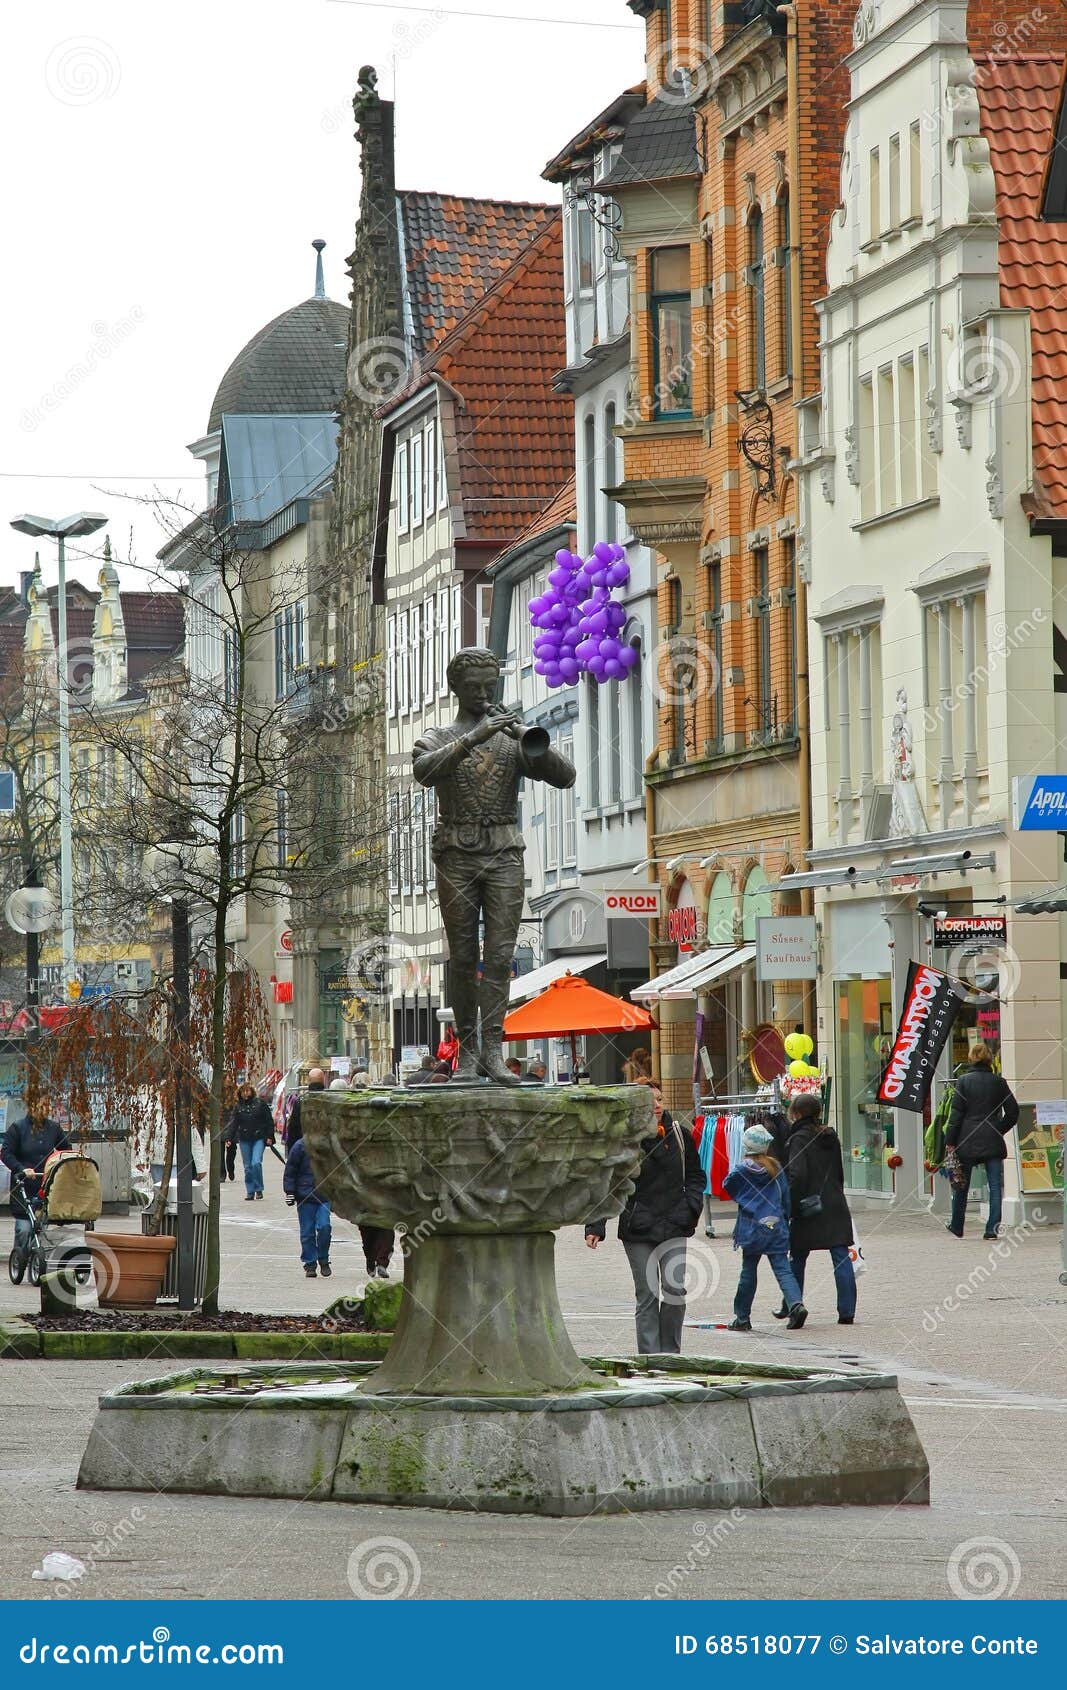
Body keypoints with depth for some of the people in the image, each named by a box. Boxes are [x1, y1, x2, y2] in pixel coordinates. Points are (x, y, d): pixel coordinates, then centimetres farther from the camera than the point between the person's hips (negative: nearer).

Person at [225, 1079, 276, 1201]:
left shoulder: (260, 1103, 0)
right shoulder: (238, 1106, 7)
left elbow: (269, 1120, 3)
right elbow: (233, 1123, 6)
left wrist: (269, 1136, -3)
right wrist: (228, 1138, -4)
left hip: (259, 1138, -3)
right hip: (244, 1140, 3)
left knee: (256, 1163, -15)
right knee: (248, 1167, 4)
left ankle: (259, 1189, -1)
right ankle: (250, 1192, 10)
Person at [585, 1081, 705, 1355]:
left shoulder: (679, 1135, 6)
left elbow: (695, 1175, 18)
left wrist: (691, 1205, 0)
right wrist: (594, 1227, -10)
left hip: (673, 1227, 2)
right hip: (638, 1229, -2)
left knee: (675, 1290, -5)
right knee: (647, 1296, -2)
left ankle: (671, 1352, 11)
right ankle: (650, 1356, 2)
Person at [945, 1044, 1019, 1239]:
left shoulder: (964, 1081, -3)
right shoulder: (999, 1082, 1)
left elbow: (956, 1113, -6)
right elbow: (1013, 1111, 2)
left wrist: (950, 1141, -3)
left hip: (967, 1141, 0)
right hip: (992, 1142, 0)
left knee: (961, 1185, 12)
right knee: (995, 1185, 2)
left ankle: (957, 1227, 22)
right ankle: (992, 1227, -7)